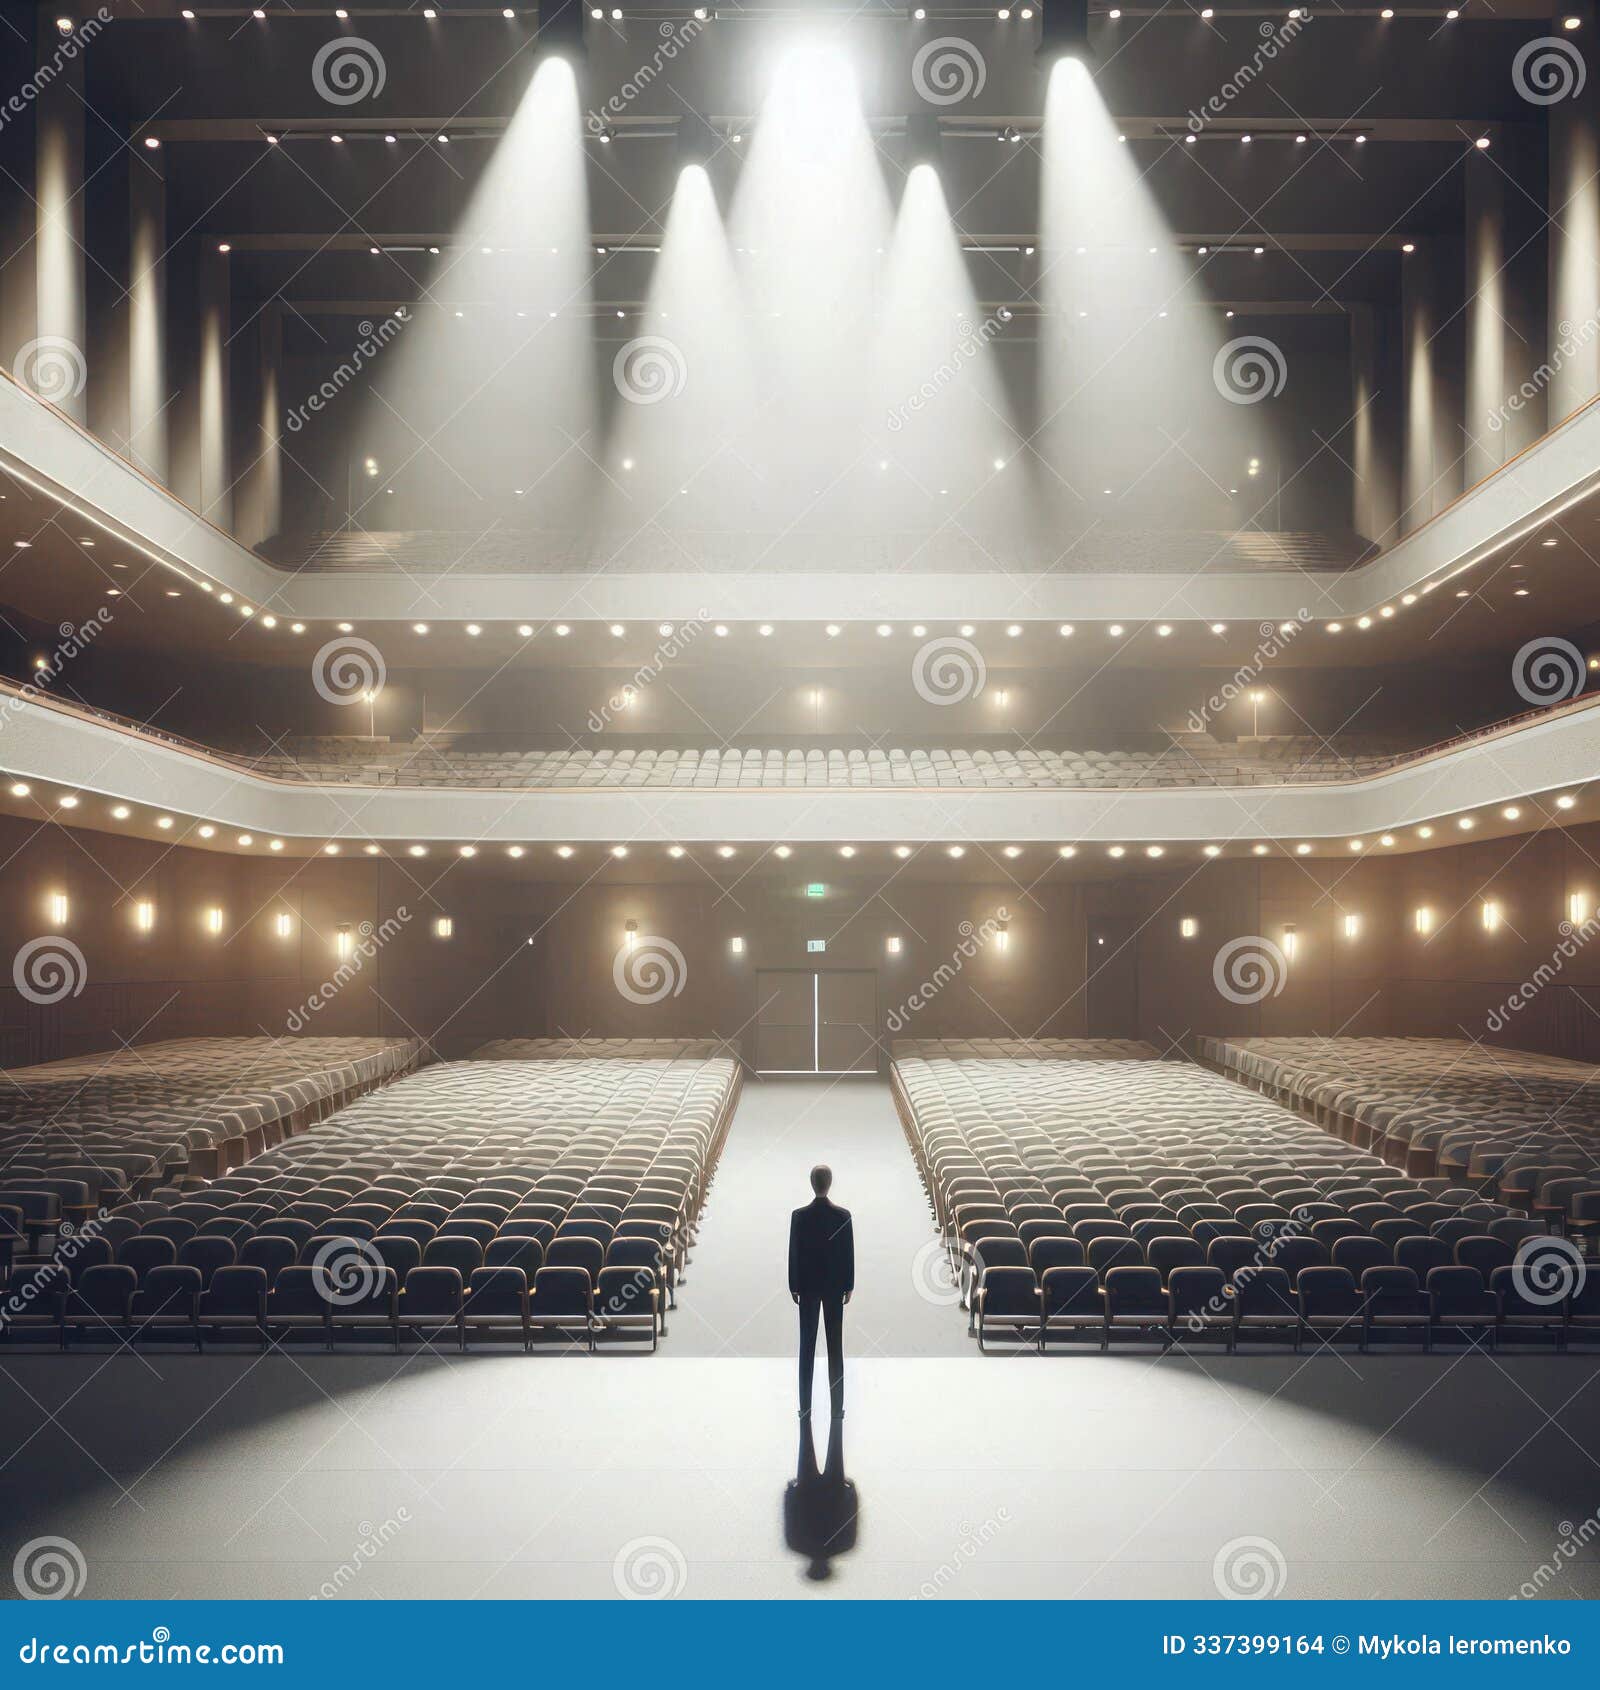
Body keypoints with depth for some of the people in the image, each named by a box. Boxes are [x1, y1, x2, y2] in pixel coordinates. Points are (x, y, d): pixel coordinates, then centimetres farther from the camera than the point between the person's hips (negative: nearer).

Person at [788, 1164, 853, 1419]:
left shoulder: (799, 1215, -9)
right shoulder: (843, 1215, -9)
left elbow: (793, 1254, -5)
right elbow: (849, 1253, -4)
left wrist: (793, 1287, 5)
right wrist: (849, 1286, 6)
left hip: (807, 1285, 0)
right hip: (834, 1285, 0)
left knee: (807, 1346, 6)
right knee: (835, 1346, 6)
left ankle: (805, 1407, 8)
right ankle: (837, 1407, 8)